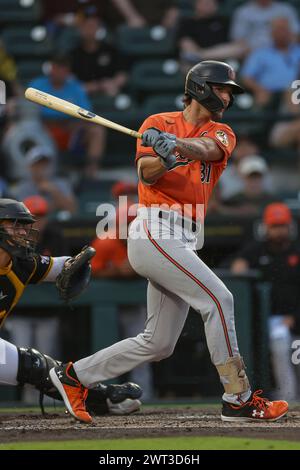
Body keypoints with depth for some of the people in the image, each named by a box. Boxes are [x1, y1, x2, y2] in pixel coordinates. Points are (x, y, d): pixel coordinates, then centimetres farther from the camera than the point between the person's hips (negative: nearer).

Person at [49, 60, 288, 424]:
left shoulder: (221, 133, 15)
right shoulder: (158, 123, 5)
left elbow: (207, 149, -10)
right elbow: (147, 174, -9)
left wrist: (175, 144, -31)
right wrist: (166, 159, -31)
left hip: (183, 242, 7)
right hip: (154, 231, -7)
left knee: (158, 344, 8)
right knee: (218, 299, -18)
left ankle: (74, 376, 19)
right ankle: (238, 399, -16)